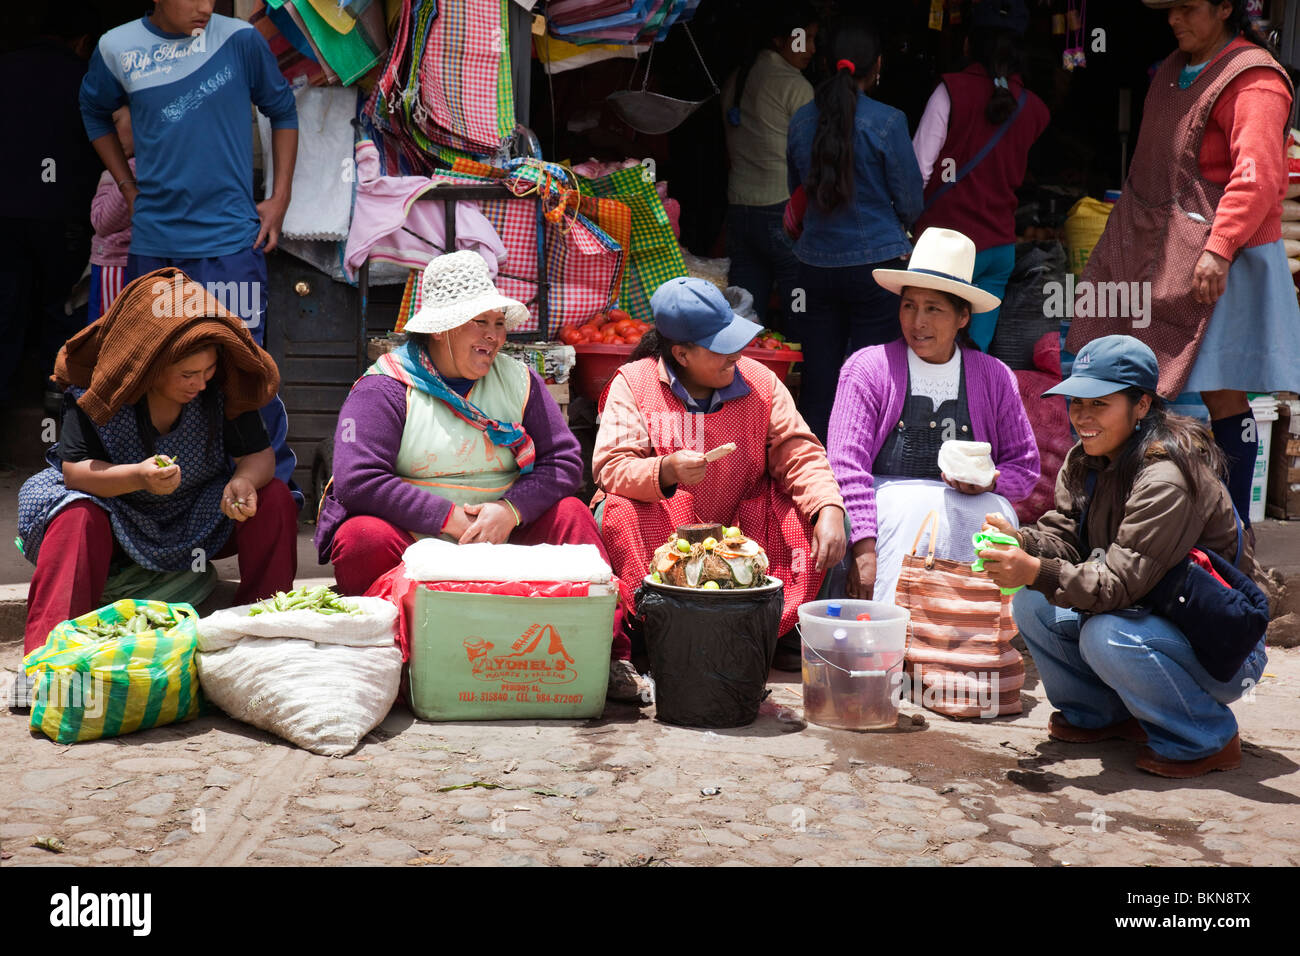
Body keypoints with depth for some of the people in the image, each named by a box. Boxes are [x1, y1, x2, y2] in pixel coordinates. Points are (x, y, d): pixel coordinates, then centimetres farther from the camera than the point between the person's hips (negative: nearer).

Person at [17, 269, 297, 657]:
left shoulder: (223, 387, -15)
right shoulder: (97, 391, -19)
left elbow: (259, 454, -12)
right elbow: (73, 469, -20)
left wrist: (245, 480, -37)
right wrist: (138, 477, -40)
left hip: (201, 521, 2)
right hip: (119, 518, -2)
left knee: (274, 499, -22)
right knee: (77, 518, -34)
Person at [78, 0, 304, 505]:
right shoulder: (117, 48, 4)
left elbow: (282, 111, 9)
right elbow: (94, 112, 23)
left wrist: (280, 199, 4)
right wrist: (129, 188, 14)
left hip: (231, 237, -3)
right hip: (154, 240, 3)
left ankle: (277, 482, 10)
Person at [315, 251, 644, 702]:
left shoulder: (517, 380, 10)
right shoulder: (385, 387, -4)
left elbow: (565, 461, 3)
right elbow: (357, 481, -16)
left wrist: (510, 510, -16)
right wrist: (449, 519, -20)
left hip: (501, 542, 4)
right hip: (412, 539, -3)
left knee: (570, 514, -17)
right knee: (364, 538, -33)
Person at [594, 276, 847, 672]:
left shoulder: (759, 381, 2)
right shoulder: (633, 383, -5)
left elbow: (799, 454, -4)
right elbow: (611, 467, -15)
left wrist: (829, 510, -24)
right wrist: (665, 472, -36)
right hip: (662, 538, -2)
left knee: (806, 516, -22)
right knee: (621, 512, -31)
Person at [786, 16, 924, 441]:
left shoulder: (801, 120, 2)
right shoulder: (887, 122, -11)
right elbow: (911, 203, -5)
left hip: (816, 263, 4)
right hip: (876, 261, -4)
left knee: (818, 384, 10)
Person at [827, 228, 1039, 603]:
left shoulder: (995, 378, 13)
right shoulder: (868, 367, 3)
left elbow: (1025, 467, 16)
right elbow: (847, 462, -6)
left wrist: (989, 482, -9)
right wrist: (863, 550, -18)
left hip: (972, 507, 2)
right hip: (889, 499, -2)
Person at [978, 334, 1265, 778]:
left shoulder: (1167, 479, -28)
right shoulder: (1085, 461, 1)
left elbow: (1122, 582, -32)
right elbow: (1063, 536, -6)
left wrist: (1036, 572, -43)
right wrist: (1021, 541, -28)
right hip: (1147, 616, 8)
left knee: (1107, 636, -33)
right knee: (1032, 605, -7)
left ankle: (1210, 738, -10)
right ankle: (1099, 713, 14)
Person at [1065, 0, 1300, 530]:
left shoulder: (1255, 81, -12)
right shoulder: (1175, 68, 17)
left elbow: (1258, 177, -22)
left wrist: (1219, 248, -30)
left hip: (1220, 258, -8)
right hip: (1152, 251, 9)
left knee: (1222, 394, -5)